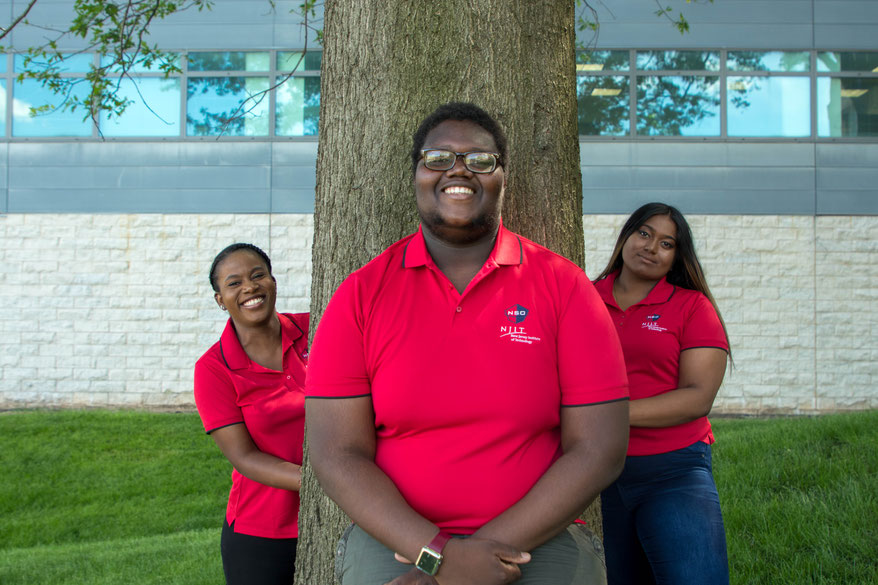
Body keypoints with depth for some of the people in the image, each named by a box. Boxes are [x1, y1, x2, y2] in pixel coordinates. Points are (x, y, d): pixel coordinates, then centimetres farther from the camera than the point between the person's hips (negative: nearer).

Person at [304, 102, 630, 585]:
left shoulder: (563, 286, 0)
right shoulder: (361, 293, 2)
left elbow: (599, 449, -4)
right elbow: (337, 455, -3)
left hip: (535, 539, 0)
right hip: (396, 539, 0)